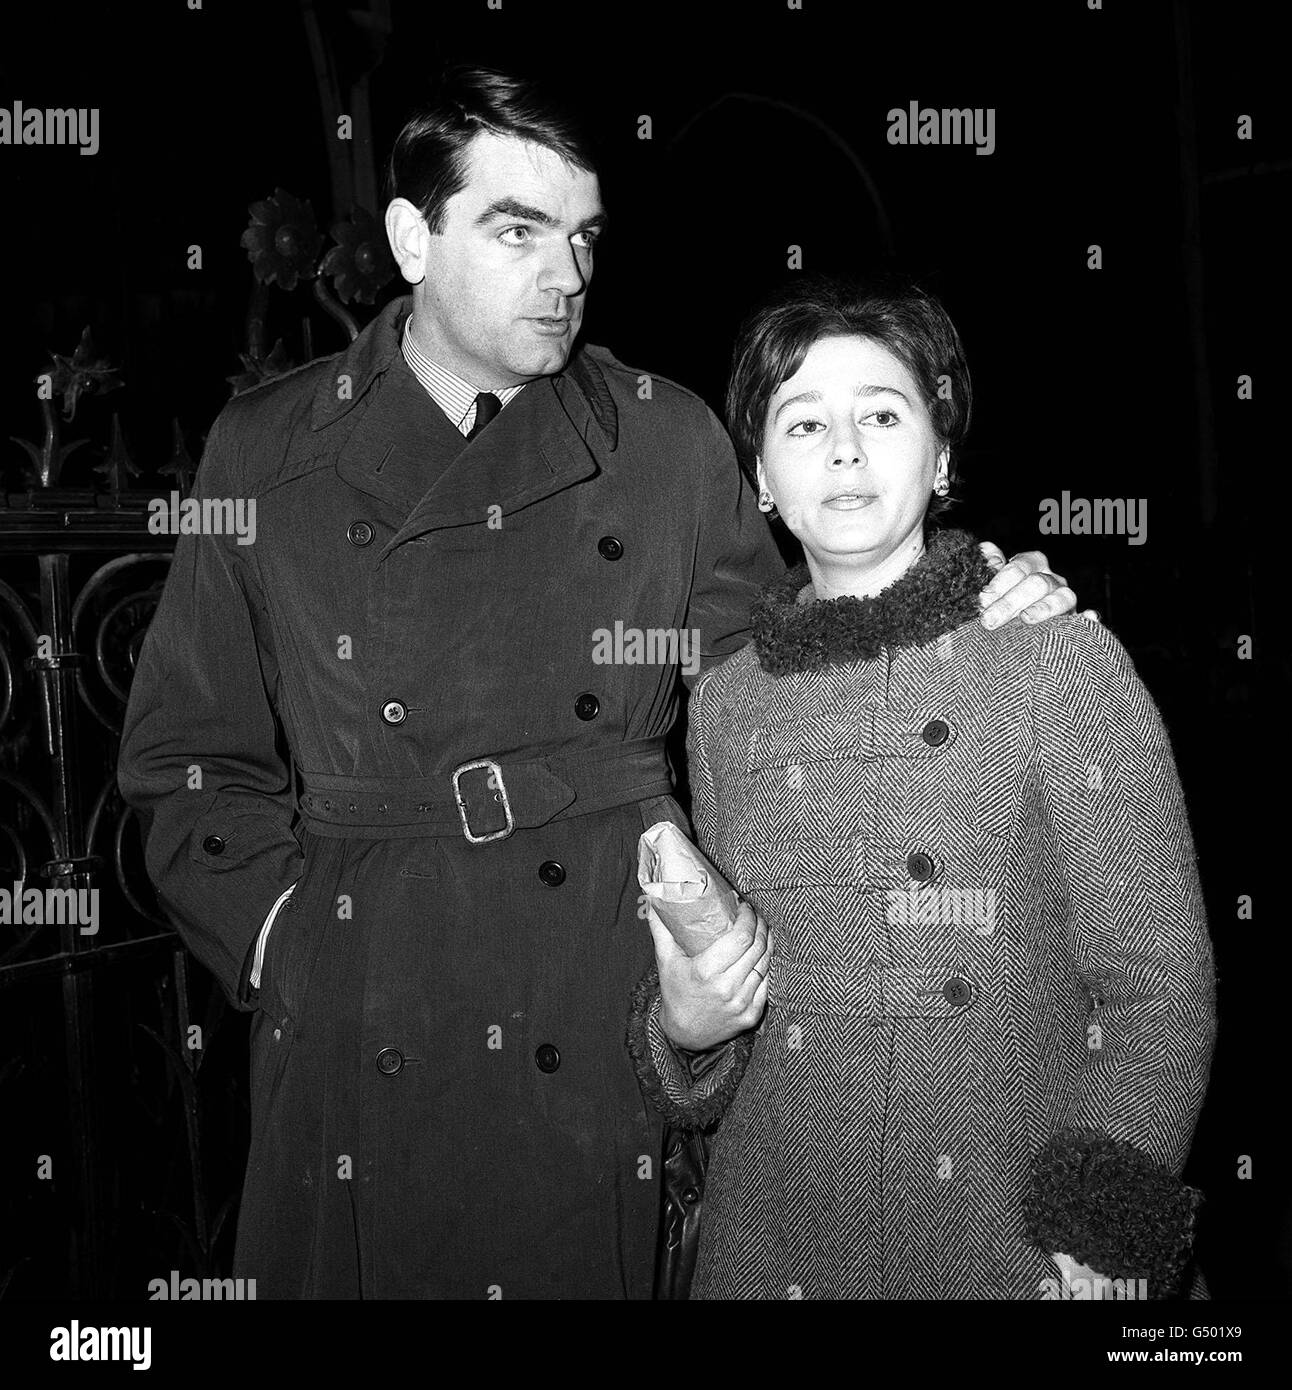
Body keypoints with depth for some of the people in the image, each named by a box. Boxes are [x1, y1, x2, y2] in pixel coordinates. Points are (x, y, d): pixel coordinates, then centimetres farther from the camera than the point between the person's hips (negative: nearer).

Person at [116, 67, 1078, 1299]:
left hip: (607, 1036, 1)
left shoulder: (666, 440, 4)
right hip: (352, 1045, 0)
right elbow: (189, 753, 7)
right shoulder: (267, 447, 4)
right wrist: (281, 933, -4)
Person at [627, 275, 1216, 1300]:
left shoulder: (1060, 660, -9)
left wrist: (1106, 1240, -14)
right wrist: (683, 1026, -8)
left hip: (1008, 1247, -3)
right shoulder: (727, 705, 2)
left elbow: (1158, 984, -8)